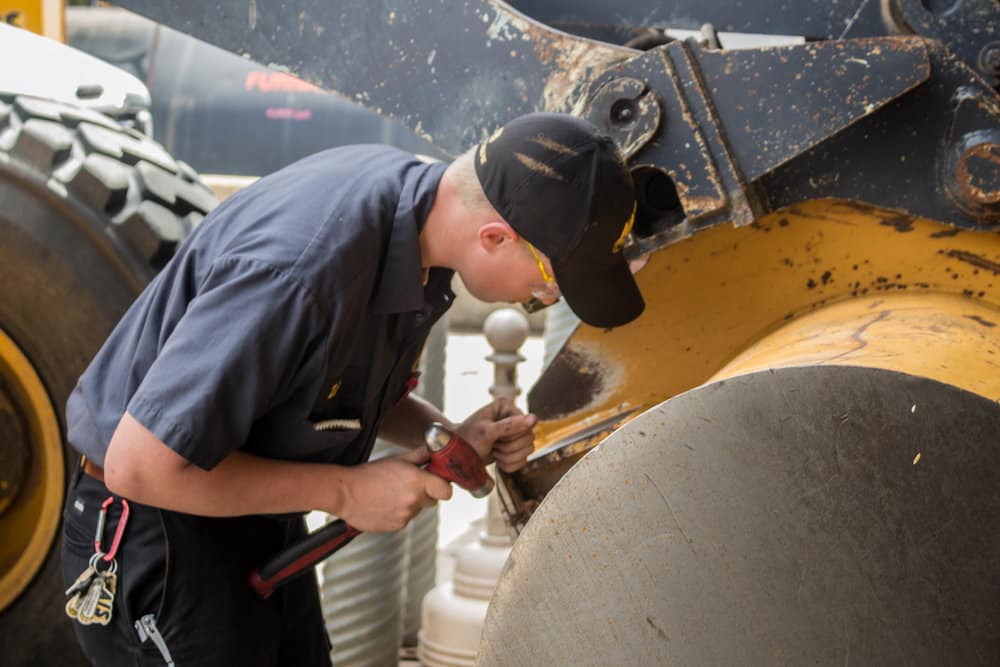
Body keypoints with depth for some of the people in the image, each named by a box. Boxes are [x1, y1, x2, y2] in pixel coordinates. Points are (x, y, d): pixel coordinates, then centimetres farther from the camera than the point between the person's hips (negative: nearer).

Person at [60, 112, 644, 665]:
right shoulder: (305, 268, -36)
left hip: (261, 523, 8)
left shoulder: (417, 194, -7)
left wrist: (448, 436, -8)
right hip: (157, 540, -8)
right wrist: (344, 491, -24)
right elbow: (139, 466, -32)